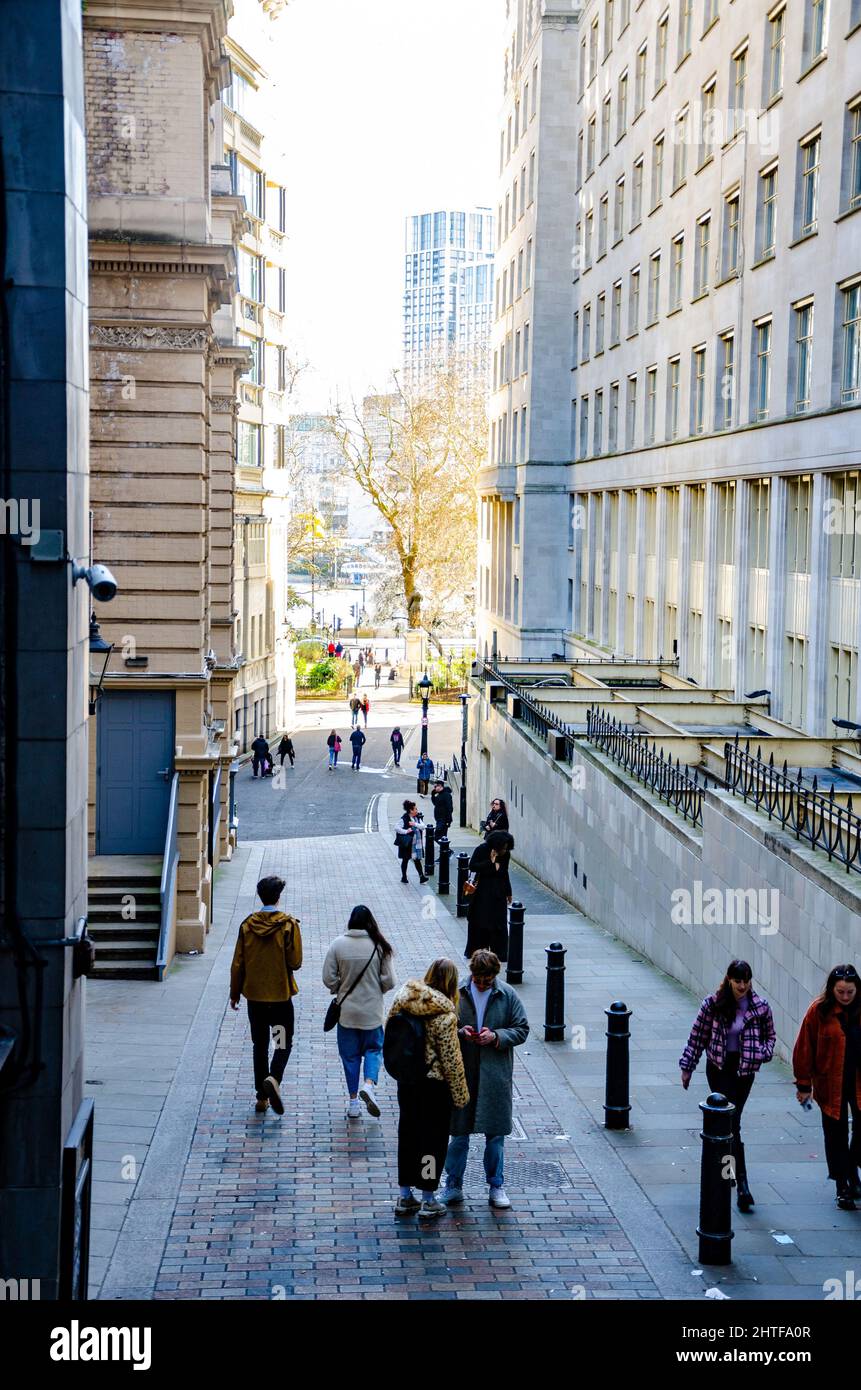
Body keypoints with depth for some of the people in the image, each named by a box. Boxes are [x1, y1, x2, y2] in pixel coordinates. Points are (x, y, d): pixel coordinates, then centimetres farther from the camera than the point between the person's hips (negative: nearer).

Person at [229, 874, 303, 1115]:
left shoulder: (248, 925, -2)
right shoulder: (289, 924, -11)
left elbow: (238, 964, 1)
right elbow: (295, 963, -12)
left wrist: (235, 993, 12)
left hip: (254, 995, 3)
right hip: (281, 995, -3)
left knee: (259, 1044, 13)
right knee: (283, 1043, 7)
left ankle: (262, 1098, 14)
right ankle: (273, 1079, -20)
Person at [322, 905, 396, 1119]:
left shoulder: (338, 944, -9)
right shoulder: (379, 946, -9)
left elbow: (328, 978, -8)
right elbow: (389, 981, -7)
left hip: (346, 1011, 1)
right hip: (372, 1011, 0)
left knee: (350, 1054, 12)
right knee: (374, 1048, 16)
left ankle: (353, 1101, 13)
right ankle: (370, 1084, -8)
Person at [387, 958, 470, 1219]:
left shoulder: (403, 999, -4)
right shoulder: (444, 1014, -21)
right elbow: (451, 1057, -17)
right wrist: (461, 1094, -7)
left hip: (406, 1079, 6)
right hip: (434, 1084, -6)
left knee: (407, 1134, 17)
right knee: (434, 1138, 8)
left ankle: (405, 1197, 25)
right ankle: (428, 1201, 14)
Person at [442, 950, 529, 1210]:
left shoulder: (508, 995, -2)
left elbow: (521, 1030, 1)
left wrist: (496, 1036, -15)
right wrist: (460, 1032, -15)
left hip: (496, 1076, 0)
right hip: (462, 1073, 0)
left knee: (495, 1134, 7)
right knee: (459, 1132, 6)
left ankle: (496, 1186, 19)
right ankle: (453, 1186, 18)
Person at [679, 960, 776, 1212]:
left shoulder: (760, 1007, -3)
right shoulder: (713, 1004, -8)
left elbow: (770, 1037, 11)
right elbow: (698, 1036, 0)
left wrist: (762, 1054, -10)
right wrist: (687, 1067, 3)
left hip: (745, 1069, 2)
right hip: (719, 1068, -2)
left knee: (730, 1121, 10)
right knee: (732, 1124, -10)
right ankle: (742, 1185, -16)